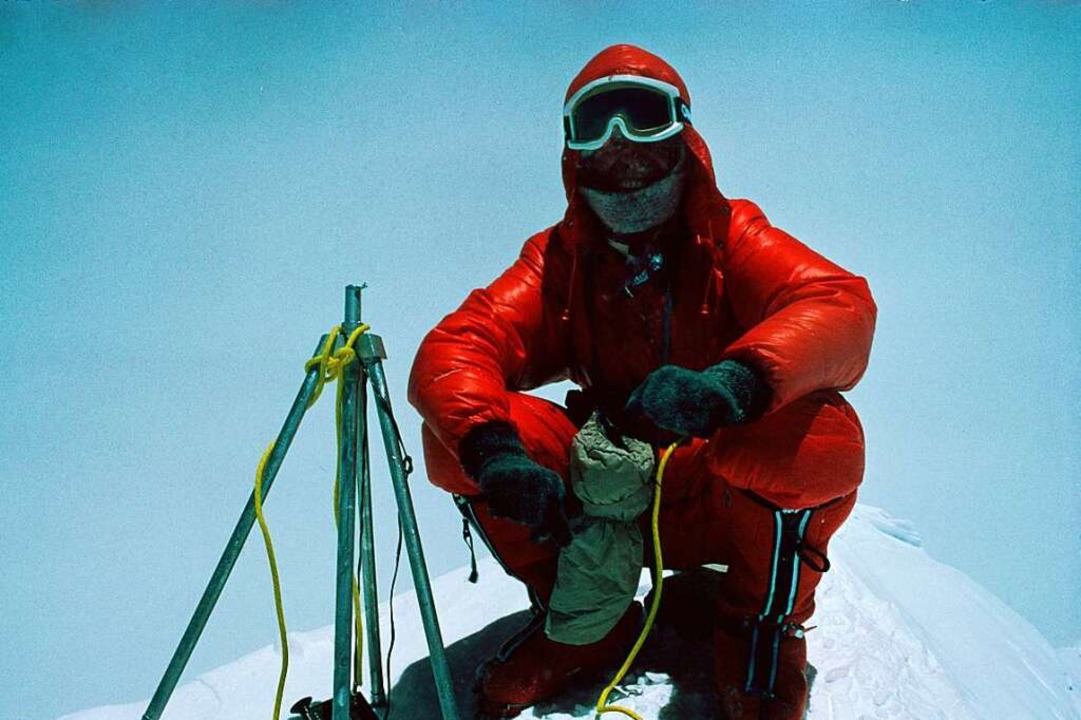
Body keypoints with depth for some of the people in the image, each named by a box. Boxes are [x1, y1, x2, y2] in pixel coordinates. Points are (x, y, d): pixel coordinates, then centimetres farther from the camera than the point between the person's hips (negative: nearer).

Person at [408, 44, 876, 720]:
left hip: (724, 502, -2)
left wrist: (729, 382, -47)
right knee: (458, 429, -19)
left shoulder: (733, 239, -6)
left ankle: (763, 626, -4)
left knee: (823, 434, -34)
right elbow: (452, 350, -14)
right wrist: (494, 450, -37)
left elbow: (843, 307, -25)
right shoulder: (560, 259, 0)